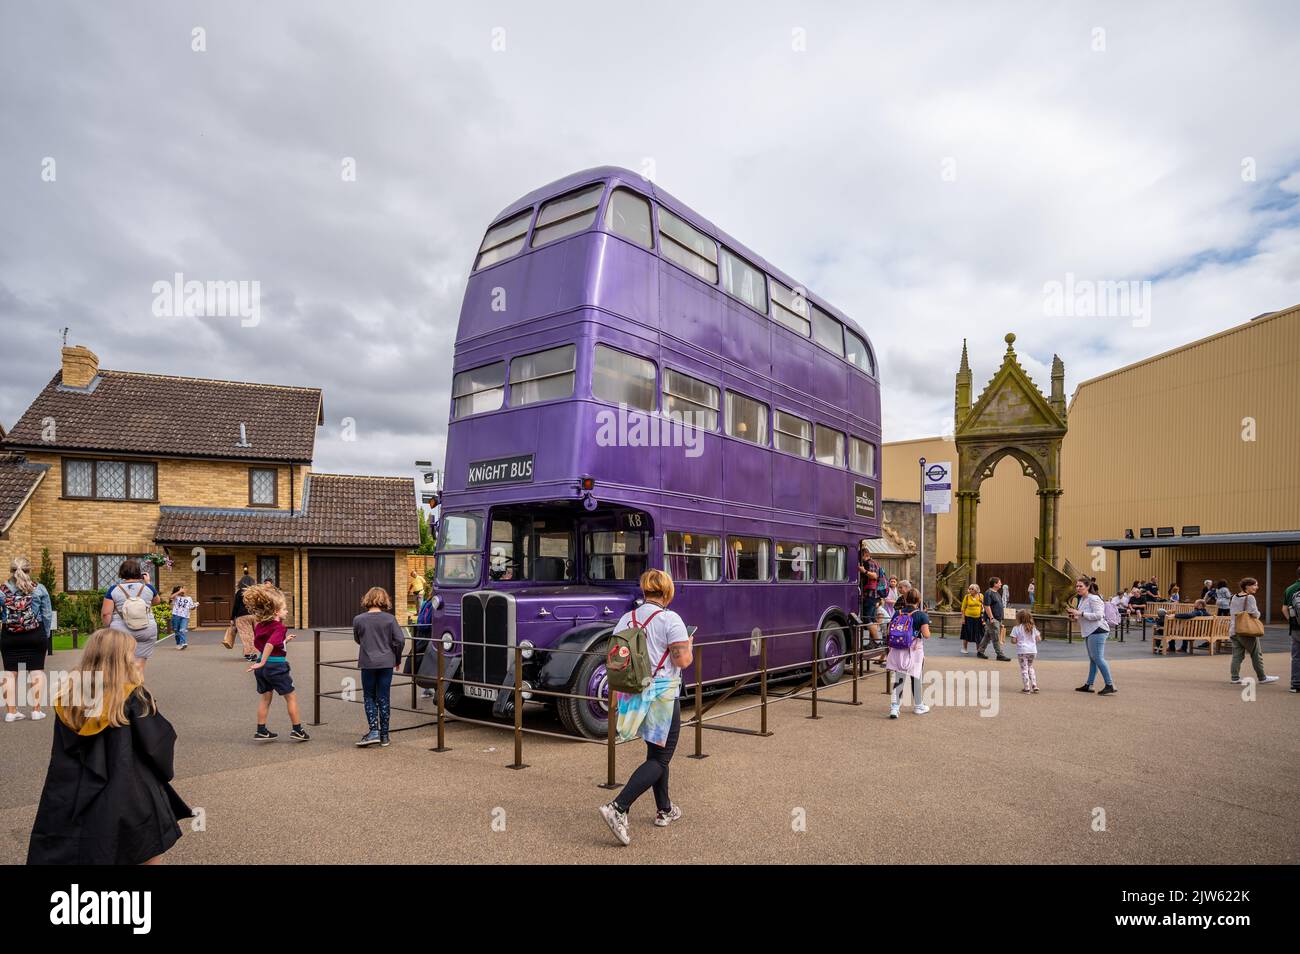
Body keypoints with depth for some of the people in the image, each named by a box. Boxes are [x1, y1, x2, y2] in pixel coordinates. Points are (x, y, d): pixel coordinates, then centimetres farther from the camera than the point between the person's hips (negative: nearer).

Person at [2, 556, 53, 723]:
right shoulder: (39, 589, -4)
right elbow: (47, 615, 0)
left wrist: (5, 617, 17)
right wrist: (46, 634, 12)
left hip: (10, 636, 1)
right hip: (35, 635, -1)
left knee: (10, 673, 8)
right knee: (37, 671, 5)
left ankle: (11, 711, 11)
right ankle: (36, 710, 6)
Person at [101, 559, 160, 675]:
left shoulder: (114, 589, -3)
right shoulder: (147, 587, 0)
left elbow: (106, 614, -5)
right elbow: (156, 601, 21)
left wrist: (108, 628, 9)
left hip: (120, 632, 0)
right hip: (146, 632, 0)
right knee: (139, 666, 3)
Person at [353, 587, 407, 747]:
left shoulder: (358, 620, -5)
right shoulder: (390, 619, -7)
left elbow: (358, 640, 10)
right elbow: (400, 640, -8)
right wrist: (397, 659, 6)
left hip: (367, 663, -1)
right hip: (386, 663, 1)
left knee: (369, 698, 13)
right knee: (384, 699, 9)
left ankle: (374, 730, 0)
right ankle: (384, 736, 14)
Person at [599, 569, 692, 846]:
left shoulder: (626, 619, 5)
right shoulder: (670, 619, -13)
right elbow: (682, 660, -17)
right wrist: (689, 648, 2)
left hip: (632, 695, 7)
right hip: (662, 696, -7)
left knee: (656, 752, 22)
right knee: (659, 759, 1)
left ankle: (665, 810, 32)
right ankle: (618, 808, -13)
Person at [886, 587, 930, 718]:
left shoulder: (897, 613, 3)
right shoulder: (922, 615, -7)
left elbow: (889, 631, 2)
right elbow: (926, 635, -11)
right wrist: (927, 629, 10)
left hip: (897, 650, 2)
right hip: (914, 650, -2)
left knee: (898, 678, 3)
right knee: (916, 677, 13)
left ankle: (894, 706, -9)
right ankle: (918, 706, 28)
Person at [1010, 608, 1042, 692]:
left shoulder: (1017, 628, -6)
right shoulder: (1033, 628, 8)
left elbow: (1013, 640, -10)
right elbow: (1038, 639, 6)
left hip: (1022, 651, -5)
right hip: (1033, 650, 5)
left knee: (1024, 669, 2)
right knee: (1030, 667, 21)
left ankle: (1027, 688, 0)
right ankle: (1034, 686, 15)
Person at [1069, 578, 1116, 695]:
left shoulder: (1093, 599, -13)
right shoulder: (1082, 599, 17)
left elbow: (1098, 615, -23)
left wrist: (1080, 613, -24)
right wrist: (1076, 616, 8)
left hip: (1097, 631, -10)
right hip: (1089, 632, 10)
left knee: (1098, 658, -11)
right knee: (1092, 659, 13)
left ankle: (1110, 686, -7)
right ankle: (1089, 685, 19)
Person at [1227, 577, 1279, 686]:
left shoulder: (1234, 597, 12)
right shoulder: (1250, 597, -11)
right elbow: (1255, 614, -16)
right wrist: (1257, 614, 4)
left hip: (1234, 630, 7)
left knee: (1237, 655, 7)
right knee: (1256, 654, 7)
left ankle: (1235, 678, 5)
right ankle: (1262, 677, 16)